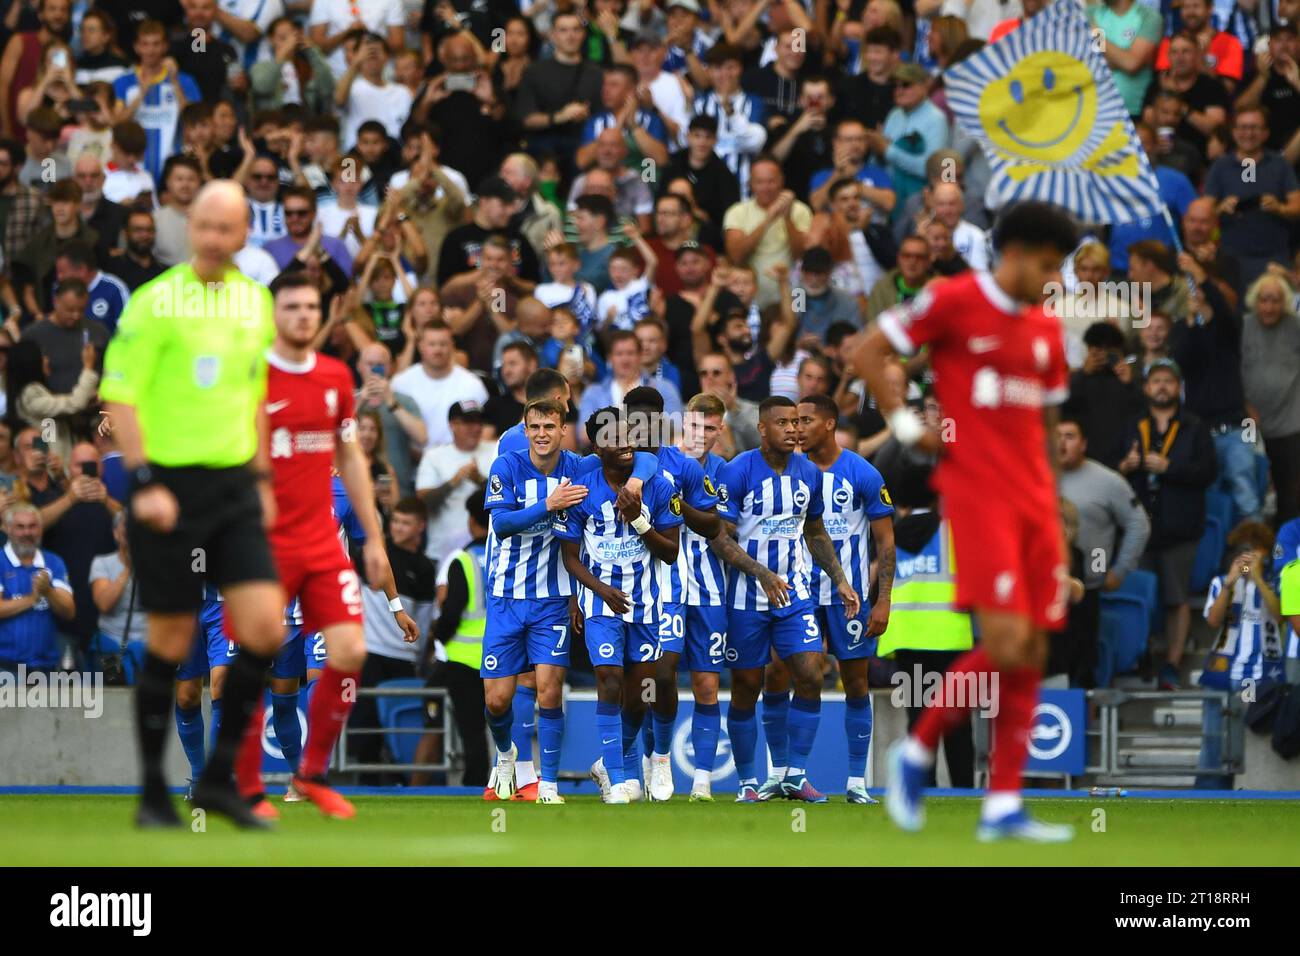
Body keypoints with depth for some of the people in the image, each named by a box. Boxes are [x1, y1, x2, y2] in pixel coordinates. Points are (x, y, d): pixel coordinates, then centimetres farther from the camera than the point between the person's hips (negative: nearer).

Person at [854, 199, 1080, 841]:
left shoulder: (1046, 329, 14)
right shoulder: (954, 301, -6)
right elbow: (868, 352, -3)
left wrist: (1047, 490, 15)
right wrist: (905, 426, -8)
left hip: (1034, 498, 7)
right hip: (977, 494, -7)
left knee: (1032, 653, 2)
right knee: (1006, 643, -17)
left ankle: (1003, 806, 4)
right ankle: (917, 752, 3)